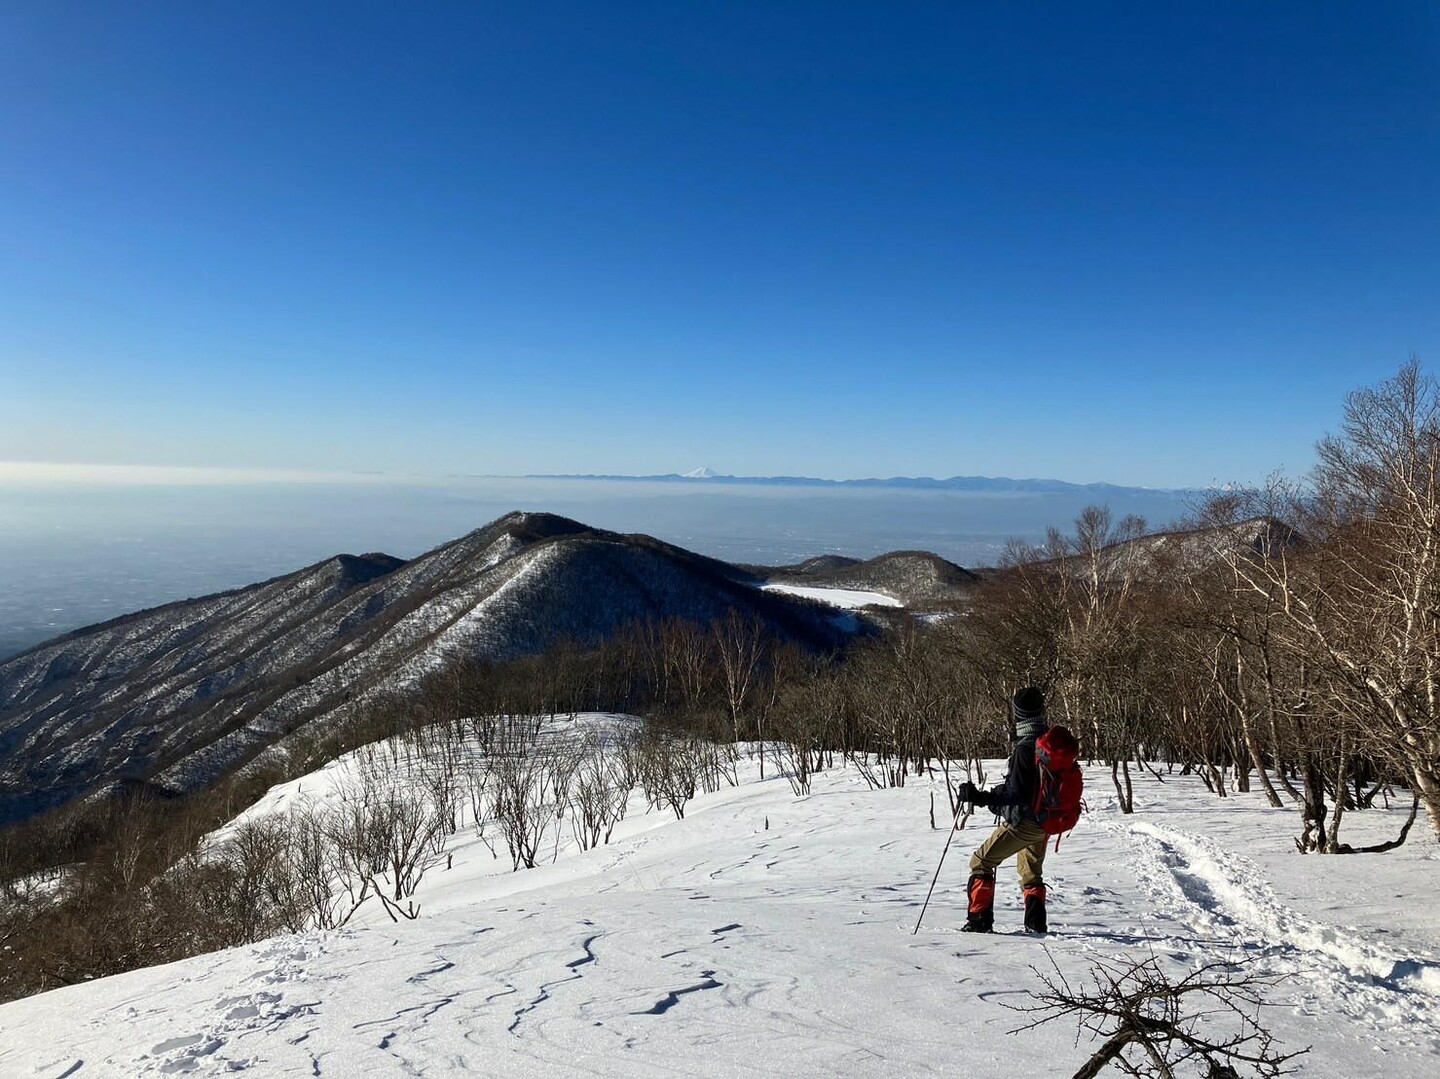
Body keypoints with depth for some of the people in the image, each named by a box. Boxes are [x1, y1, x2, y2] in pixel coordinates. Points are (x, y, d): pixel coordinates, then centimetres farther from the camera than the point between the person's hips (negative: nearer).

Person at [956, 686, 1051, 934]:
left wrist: (979, 797, -22)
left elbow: (1015, 795, -25)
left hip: (1023, 822, -8)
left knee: (981, 862, 2)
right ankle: (1036, 924, 24)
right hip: (1045, 821, 8)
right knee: (1031, 871, 25)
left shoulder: (1024, 748, -24)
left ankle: (979, 921, -1)